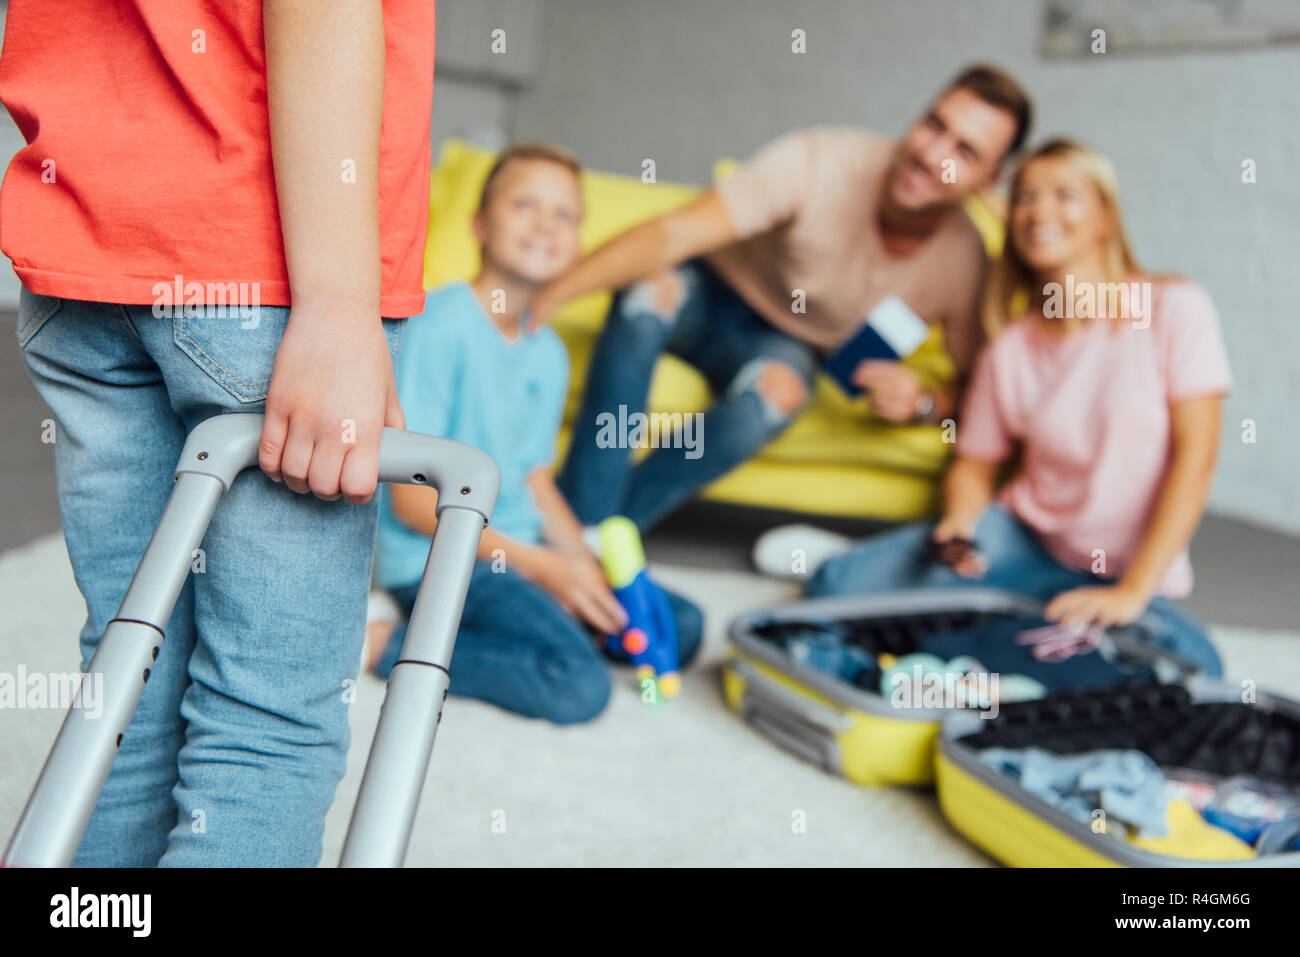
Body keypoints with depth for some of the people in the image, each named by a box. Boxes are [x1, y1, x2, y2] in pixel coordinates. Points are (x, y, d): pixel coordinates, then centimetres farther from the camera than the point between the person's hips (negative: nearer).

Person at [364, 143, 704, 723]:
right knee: (579, 685, -24)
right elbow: (413, 499, -16)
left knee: (681, 627, 2)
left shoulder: (548, 353, 9)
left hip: (517, 551, 8)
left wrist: (590, 568, -3)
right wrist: (540, 565, -16)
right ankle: (389, 645, -10)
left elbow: (537, 485, 13)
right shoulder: (440, 323, -15)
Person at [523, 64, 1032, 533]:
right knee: (654, 286, -37)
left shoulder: (961, 262, -16)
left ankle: (610, 526, -25)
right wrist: (549, 294, -40)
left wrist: (924, 404, -28)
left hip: (787, 345, 2)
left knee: (779, 387, -36)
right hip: (712, 291, -1)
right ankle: (582, 516, -34)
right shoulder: (820, 161, -27)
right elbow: (676, 233, -32)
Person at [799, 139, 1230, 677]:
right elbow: (975, 465, 9)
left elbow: (1194, 455, -12)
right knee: (838, 585, -21)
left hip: (1132, 571, 0)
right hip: (1022, 541, 1)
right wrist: (960, 526, -15)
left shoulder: (1174, 308, -6)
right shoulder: (1010, 349, 3)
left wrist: (1133, 590, -18)